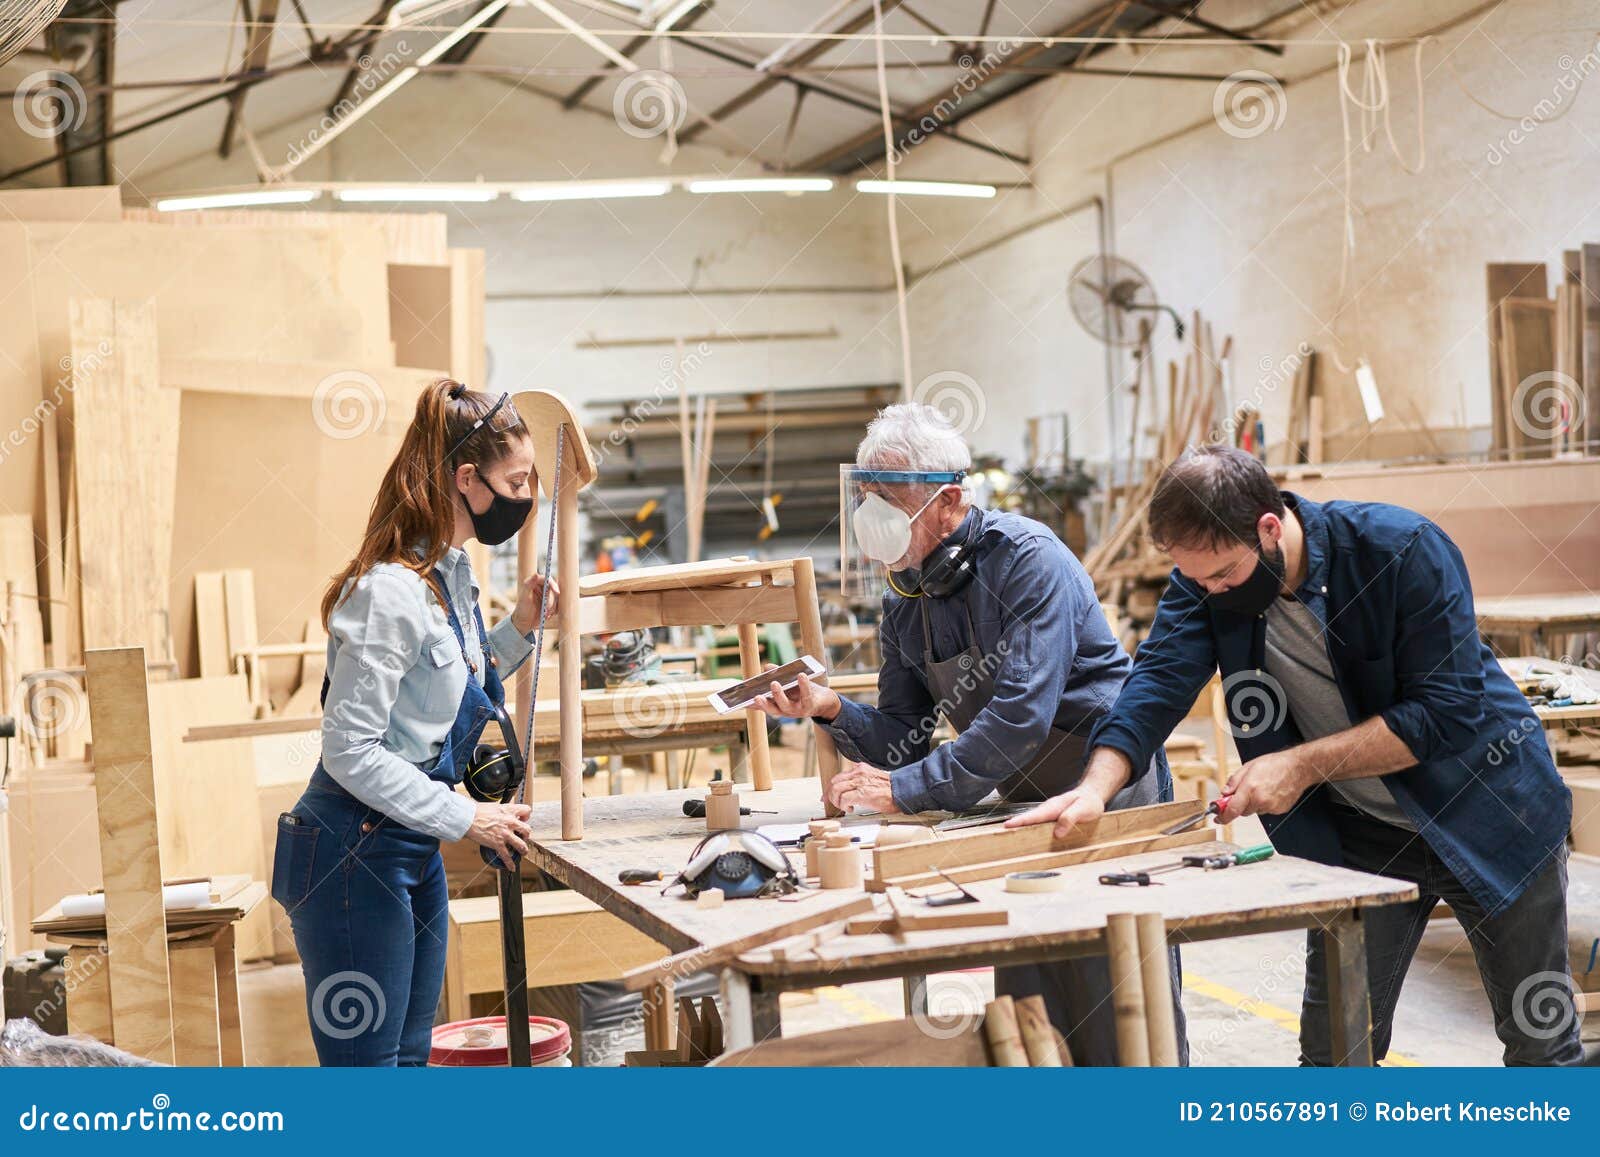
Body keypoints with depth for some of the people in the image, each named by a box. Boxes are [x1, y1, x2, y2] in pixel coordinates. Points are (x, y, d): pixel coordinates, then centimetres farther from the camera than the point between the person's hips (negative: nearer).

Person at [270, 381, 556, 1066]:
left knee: (409, 1055, 17)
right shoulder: (391, 592, -21)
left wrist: (518, 631, 6)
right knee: (364, 1063, -2)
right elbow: (350, 751, -22)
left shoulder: (452, 573, 8)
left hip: (415, 854, 10)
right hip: (354, 855, -10)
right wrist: (468, 819, -19)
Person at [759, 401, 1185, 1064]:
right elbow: (903, 739, 5)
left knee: (1121, 1032, -3)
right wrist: (831, 710, -13)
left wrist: (908, 788, -27)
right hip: (1029, 809, 7)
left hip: (1111, 794, -7)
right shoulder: (904, 601, 3)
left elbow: (1020, 715, -29)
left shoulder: (1025, 557, -20)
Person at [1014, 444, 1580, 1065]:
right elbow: (1160, 680, -20)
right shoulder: (1205, 577, -12)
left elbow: (1447, 710, -26)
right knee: (1332, 1043, 3)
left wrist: (1304, 765, -29)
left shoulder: (1405, 549, -26)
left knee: (1541, 1042, 10)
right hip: (1357, 836, 3)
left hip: (1483, 817, -3)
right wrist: (1096, 786, -36)